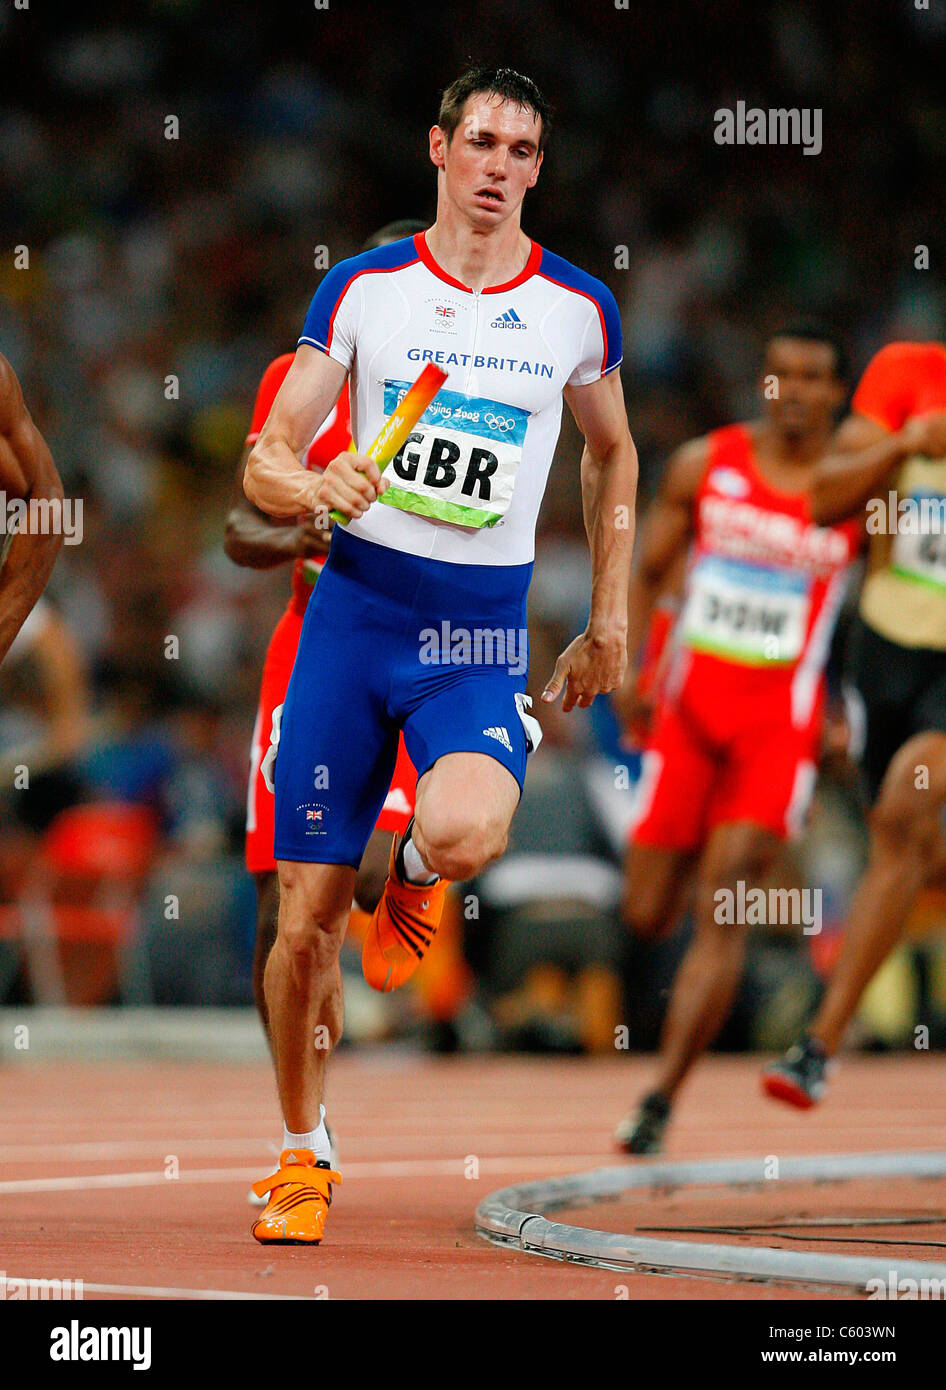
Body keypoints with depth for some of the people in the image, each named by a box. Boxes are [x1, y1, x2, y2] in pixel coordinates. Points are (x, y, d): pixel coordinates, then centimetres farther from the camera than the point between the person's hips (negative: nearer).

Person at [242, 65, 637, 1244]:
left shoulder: (578, 309, 3)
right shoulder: (364, 286, 1)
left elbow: (612, 453, 21)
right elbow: (264, 461, 0)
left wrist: (609, 623, 18)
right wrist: (315, 486, -23)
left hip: (483, 634, 0)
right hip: (356, 607, 0)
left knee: (464, 833, -30)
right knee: (306, 914, 0)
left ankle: (414, 868, 9)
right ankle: (302, 1154, 21)